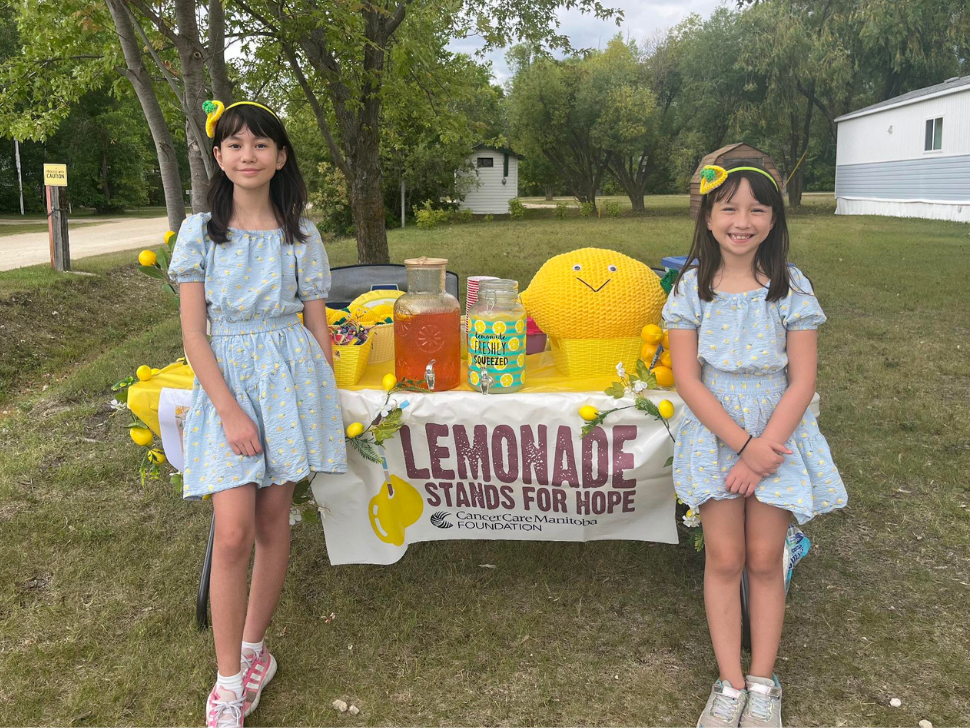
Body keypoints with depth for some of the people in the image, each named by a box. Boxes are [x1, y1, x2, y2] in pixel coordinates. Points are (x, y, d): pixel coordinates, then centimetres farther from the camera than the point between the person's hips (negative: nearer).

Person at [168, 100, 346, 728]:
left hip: (290, 376, 1)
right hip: (225, 379, -1)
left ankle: (253, 646, 25)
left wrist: (329, 403, 4)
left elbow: (318, 327, 8)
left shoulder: (302, 236, 5)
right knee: (234, 530, -10)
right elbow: (192, 331, -2)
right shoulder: (200, 231, 2)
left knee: (274, 518, 5)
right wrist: (230, 410, -11)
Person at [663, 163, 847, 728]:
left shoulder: (790, 286, -3)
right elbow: (687, 378, -8)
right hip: (715, 433, 0)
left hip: (778, 433, 0)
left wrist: (764, 449, -15)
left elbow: (803, 379, -6)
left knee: (765, 558, 3)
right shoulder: (692, 287, -4)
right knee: (724, 558, 1)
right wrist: (742, 444, -15)